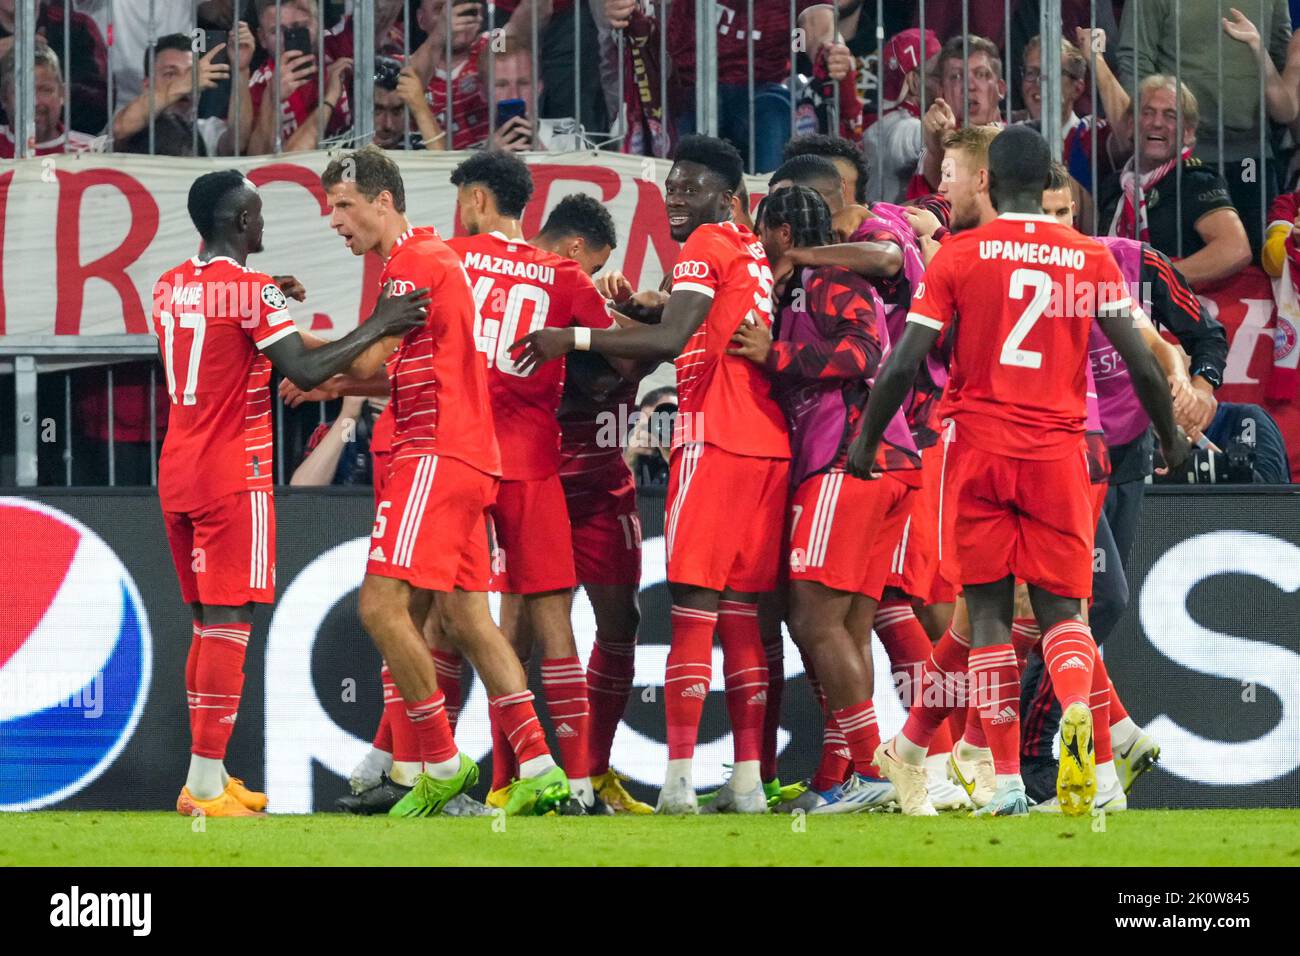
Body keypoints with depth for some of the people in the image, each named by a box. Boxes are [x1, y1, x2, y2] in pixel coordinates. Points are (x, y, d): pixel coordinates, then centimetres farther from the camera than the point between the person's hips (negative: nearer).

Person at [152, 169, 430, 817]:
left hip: (177, 474, 8)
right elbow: (305, 372, -20)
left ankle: (208, 777, 17)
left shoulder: (169, 289, 10)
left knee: (208, 623, 15)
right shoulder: (251, 290, -13)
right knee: (229, 624, -7)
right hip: (233, 476, -8)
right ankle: (205, 786, -12)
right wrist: (377, 328, -14)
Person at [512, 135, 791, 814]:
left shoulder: (707, 246, -4)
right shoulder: (753, 252, 21)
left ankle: (680, 776, -15)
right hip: (770, 445, 8)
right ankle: (747, 778, 7)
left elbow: (671, 341, -16)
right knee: (739, 609, 10)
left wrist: (574, 339, -11)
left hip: (713, 441, -8)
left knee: (693, 603, -9)